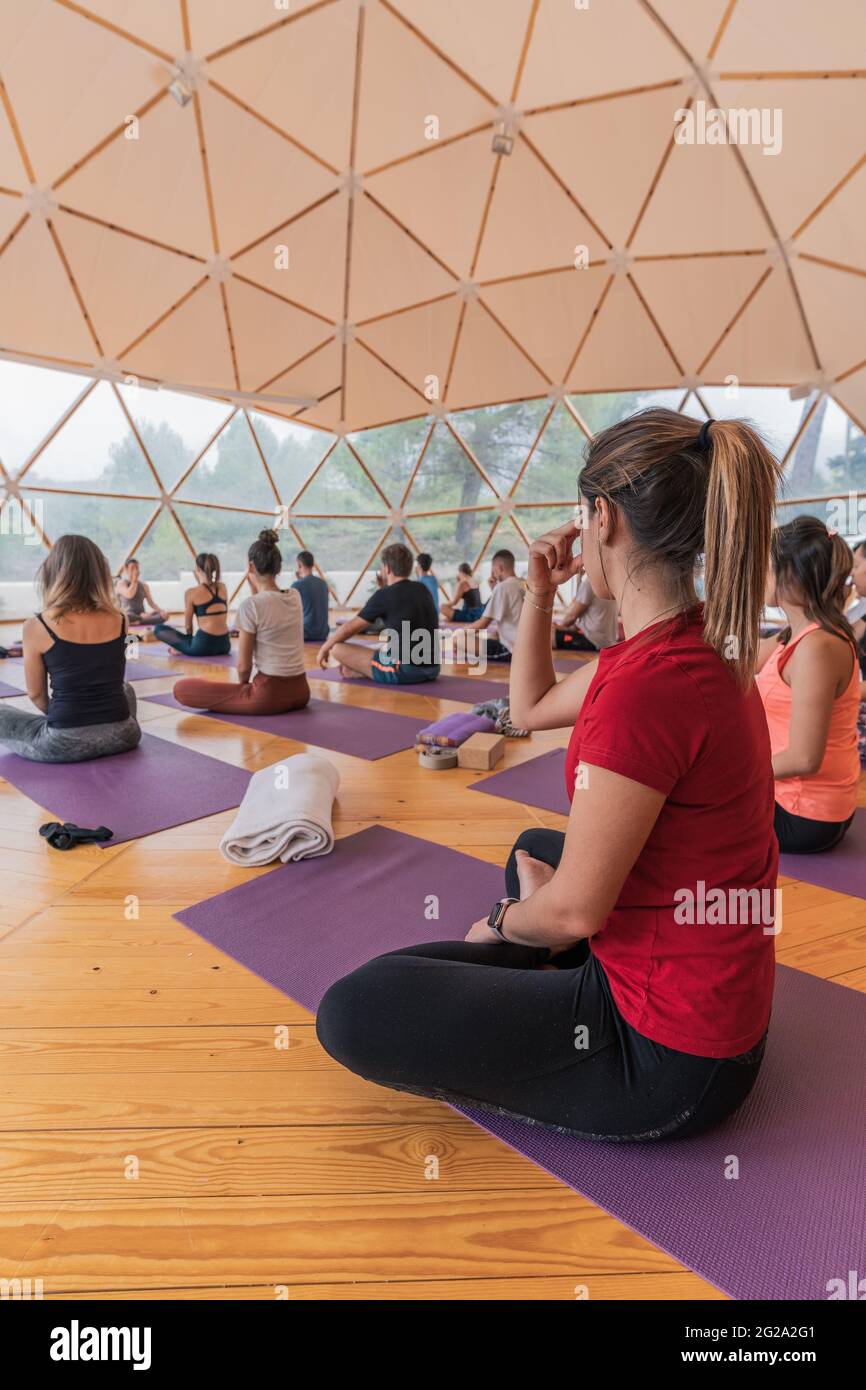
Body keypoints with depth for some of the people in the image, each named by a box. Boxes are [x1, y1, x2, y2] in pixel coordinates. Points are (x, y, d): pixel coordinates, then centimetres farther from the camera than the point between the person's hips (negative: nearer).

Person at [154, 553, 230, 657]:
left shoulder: (191, 593, -3)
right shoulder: (222, 587, 10)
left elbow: (188, 627, 3)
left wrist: (189, 640, 24)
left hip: (203, 645, -5)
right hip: (225, 645, 5)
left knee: (159, 628, 10)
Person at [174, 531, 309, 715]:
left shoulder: (250, 605, -15)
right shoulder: (295, 596, 3)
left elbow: (243, 666, -10)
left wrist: (244, 684, 10)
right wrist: (257, 592, 11)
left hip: (269, 694, -7)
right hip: (300, 691, 8)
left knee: (182, 688, -4)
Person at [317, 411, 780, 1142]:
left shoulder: (647, 683, -32)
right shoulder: (696, 642, -1)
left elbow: (573, 909, -24)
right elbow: (532, 707, 10)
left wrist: (505, 921, -3)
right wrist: (539, 593, 0)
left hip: (670, 1051, -9)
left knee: (353, 1011, -11)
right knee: (535, 848, 32)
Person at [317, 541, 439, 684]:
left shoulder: (384, 595, -7)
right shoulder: (423, 590, 12)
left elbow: (349, 628, 4)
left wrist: (324, 648, 20)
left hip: (403, 670, -8)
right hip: (432, 669, 8)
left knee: (337, 648, -3)